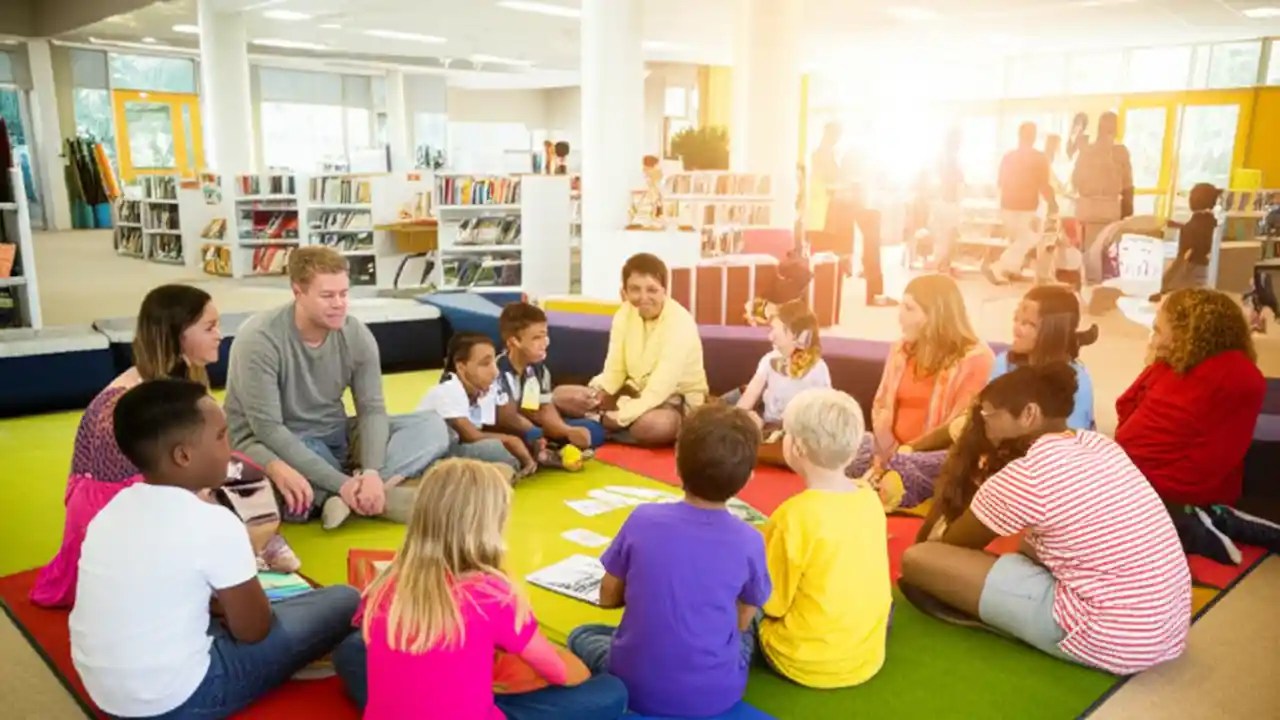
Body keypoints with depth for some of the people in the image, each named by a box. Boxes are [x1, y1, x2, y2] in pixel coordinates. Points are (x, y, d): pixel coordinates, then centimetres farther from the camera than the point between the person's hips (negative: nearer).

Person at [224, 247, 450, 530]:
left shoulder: (357, 334, -7)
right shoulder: (259, 339, -21)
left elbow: (372, 410, -8)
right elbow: (267, 428, -25)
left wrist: (372, 472, -29)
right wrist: (340, 482, -32)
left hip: (335, 437, 5)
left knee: (432, 426, -13)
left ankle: (356, 492, -31)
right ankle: (382, 498, -23)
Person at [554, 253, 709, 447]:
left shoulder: (680, 322, -24)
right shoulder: (624, 313, -5)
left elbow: (662, 386, -30)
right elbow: (615, 369, -3)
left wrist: (620, 418, -34)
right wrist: (598, 391, -26)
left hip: (678, 398, -6)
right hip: (637, 391, 6)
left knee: (657, 424, -43)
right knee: (561, 395, -6)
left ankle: (601, 423, -16)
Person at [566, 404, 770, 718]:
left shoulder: (643, 519, -12)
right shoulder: (749, 541, -12)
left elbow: (608, 597, 1)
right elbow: (741, 623, 2)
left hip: (636, 687, -1)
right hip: (716, 695, 2)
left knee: (581, 635, 28)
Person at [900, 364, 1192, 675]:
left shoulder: (1025, 476, -15)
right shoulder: (1098, 445, 8)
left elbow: (956, 544, 5)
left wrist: (933, 540, 25)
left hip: (1106, 638, -9)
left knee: (918, 558, -8)